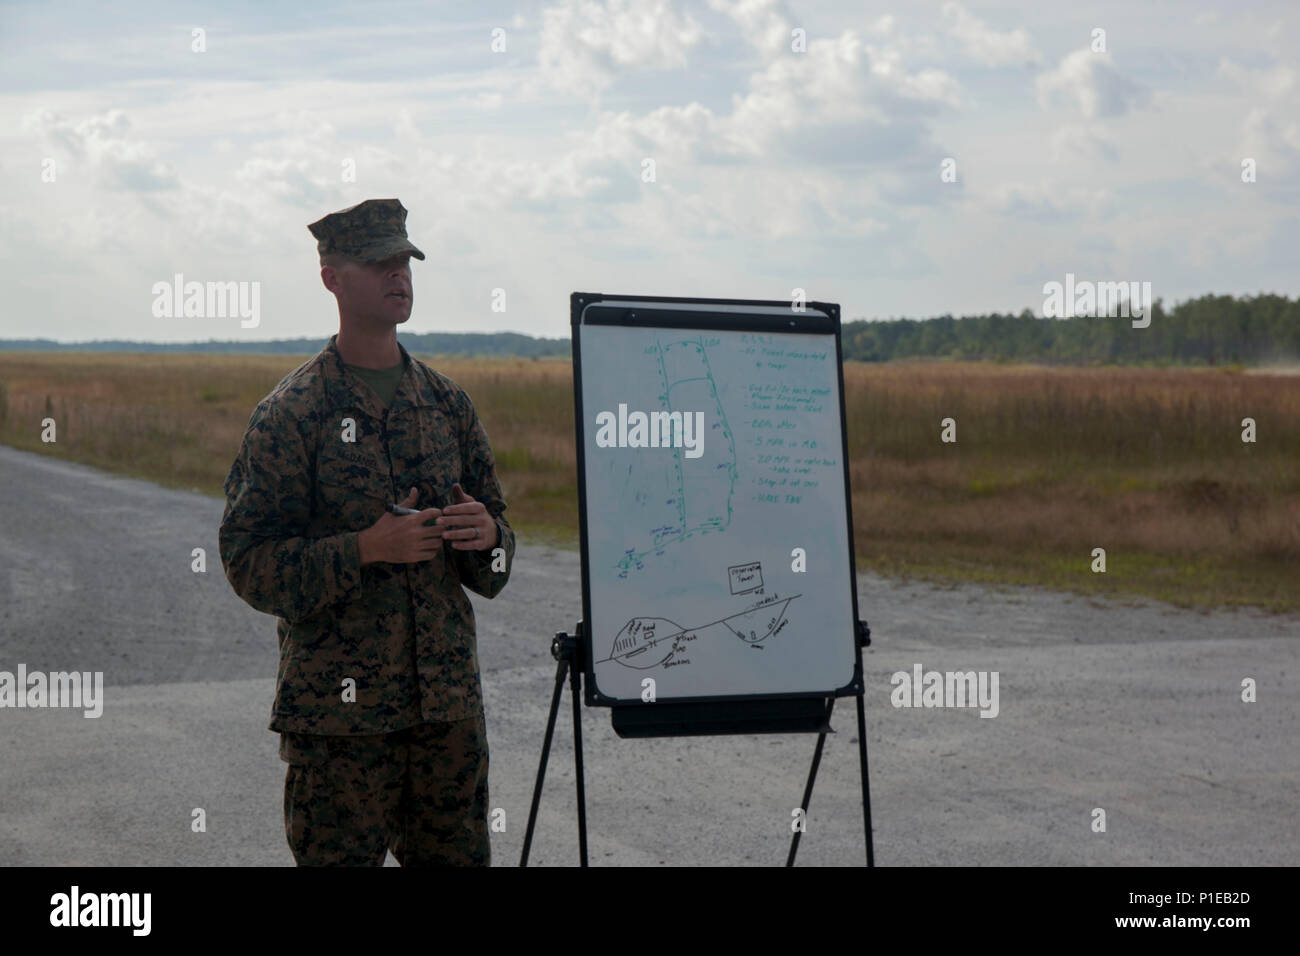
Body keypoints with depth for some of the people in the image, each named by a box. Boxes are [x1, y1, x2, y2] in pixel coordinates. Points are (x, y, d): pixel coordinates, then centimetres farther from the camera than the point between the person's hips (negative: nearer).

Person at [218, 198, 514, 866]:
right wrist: (364, 548, -20)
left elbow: (491, 572, 18)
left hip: (449, 699, 5)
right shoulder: (290, 411, -4)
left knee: (458, 855, 9)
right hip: (338, 707, -5)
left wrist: (486, 534, -6)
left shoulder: (447, 403, 12)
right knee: (340, 856, -1)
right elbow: (248, 563, -9)